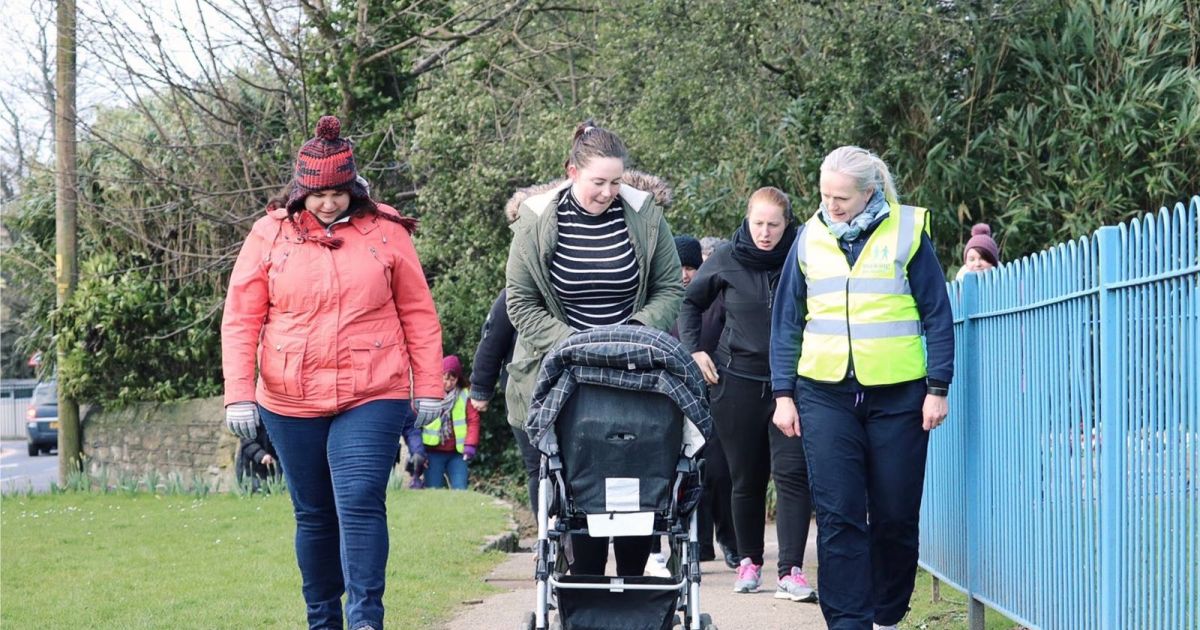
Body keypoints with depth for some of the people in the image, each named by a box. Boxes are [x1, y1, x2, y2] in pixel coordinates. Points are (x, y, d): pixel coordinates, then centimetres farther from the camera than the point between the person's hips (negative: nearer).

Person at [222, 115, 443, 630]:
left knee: (360, 505, -16)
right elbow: (240, 321, 3)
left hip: (372, 400, -2)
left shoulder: (385, 232, 1)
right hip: (290, 404, 2)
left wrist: (428, 388, 4)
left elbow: (418, 313, 6)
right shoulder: (269, 234, 2)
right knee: (314, 516, 11)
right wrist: (239, 395, -4)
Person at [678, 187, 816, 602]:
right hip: (737, 381, 2)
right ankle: (749, 561, 26)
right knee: (746, 478, 10)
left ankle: (791, 571, -13)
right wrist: (692, 350, 5)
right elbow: (689, 302, 16)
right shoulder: (727, 261, 1)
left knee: (792, 472, -12)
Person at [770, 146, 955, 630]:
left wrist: (937, 387, -2)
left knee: (896, 516, 5)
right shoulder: (810, 237, 8)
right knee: (838, 516, -6)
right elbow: (786, 320, 12)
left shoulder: (907, 231, 1)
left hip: (897, 394, -1)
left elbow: (937, 314, 3)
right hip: (826, 395, 1)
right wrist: (784, 393, 6)